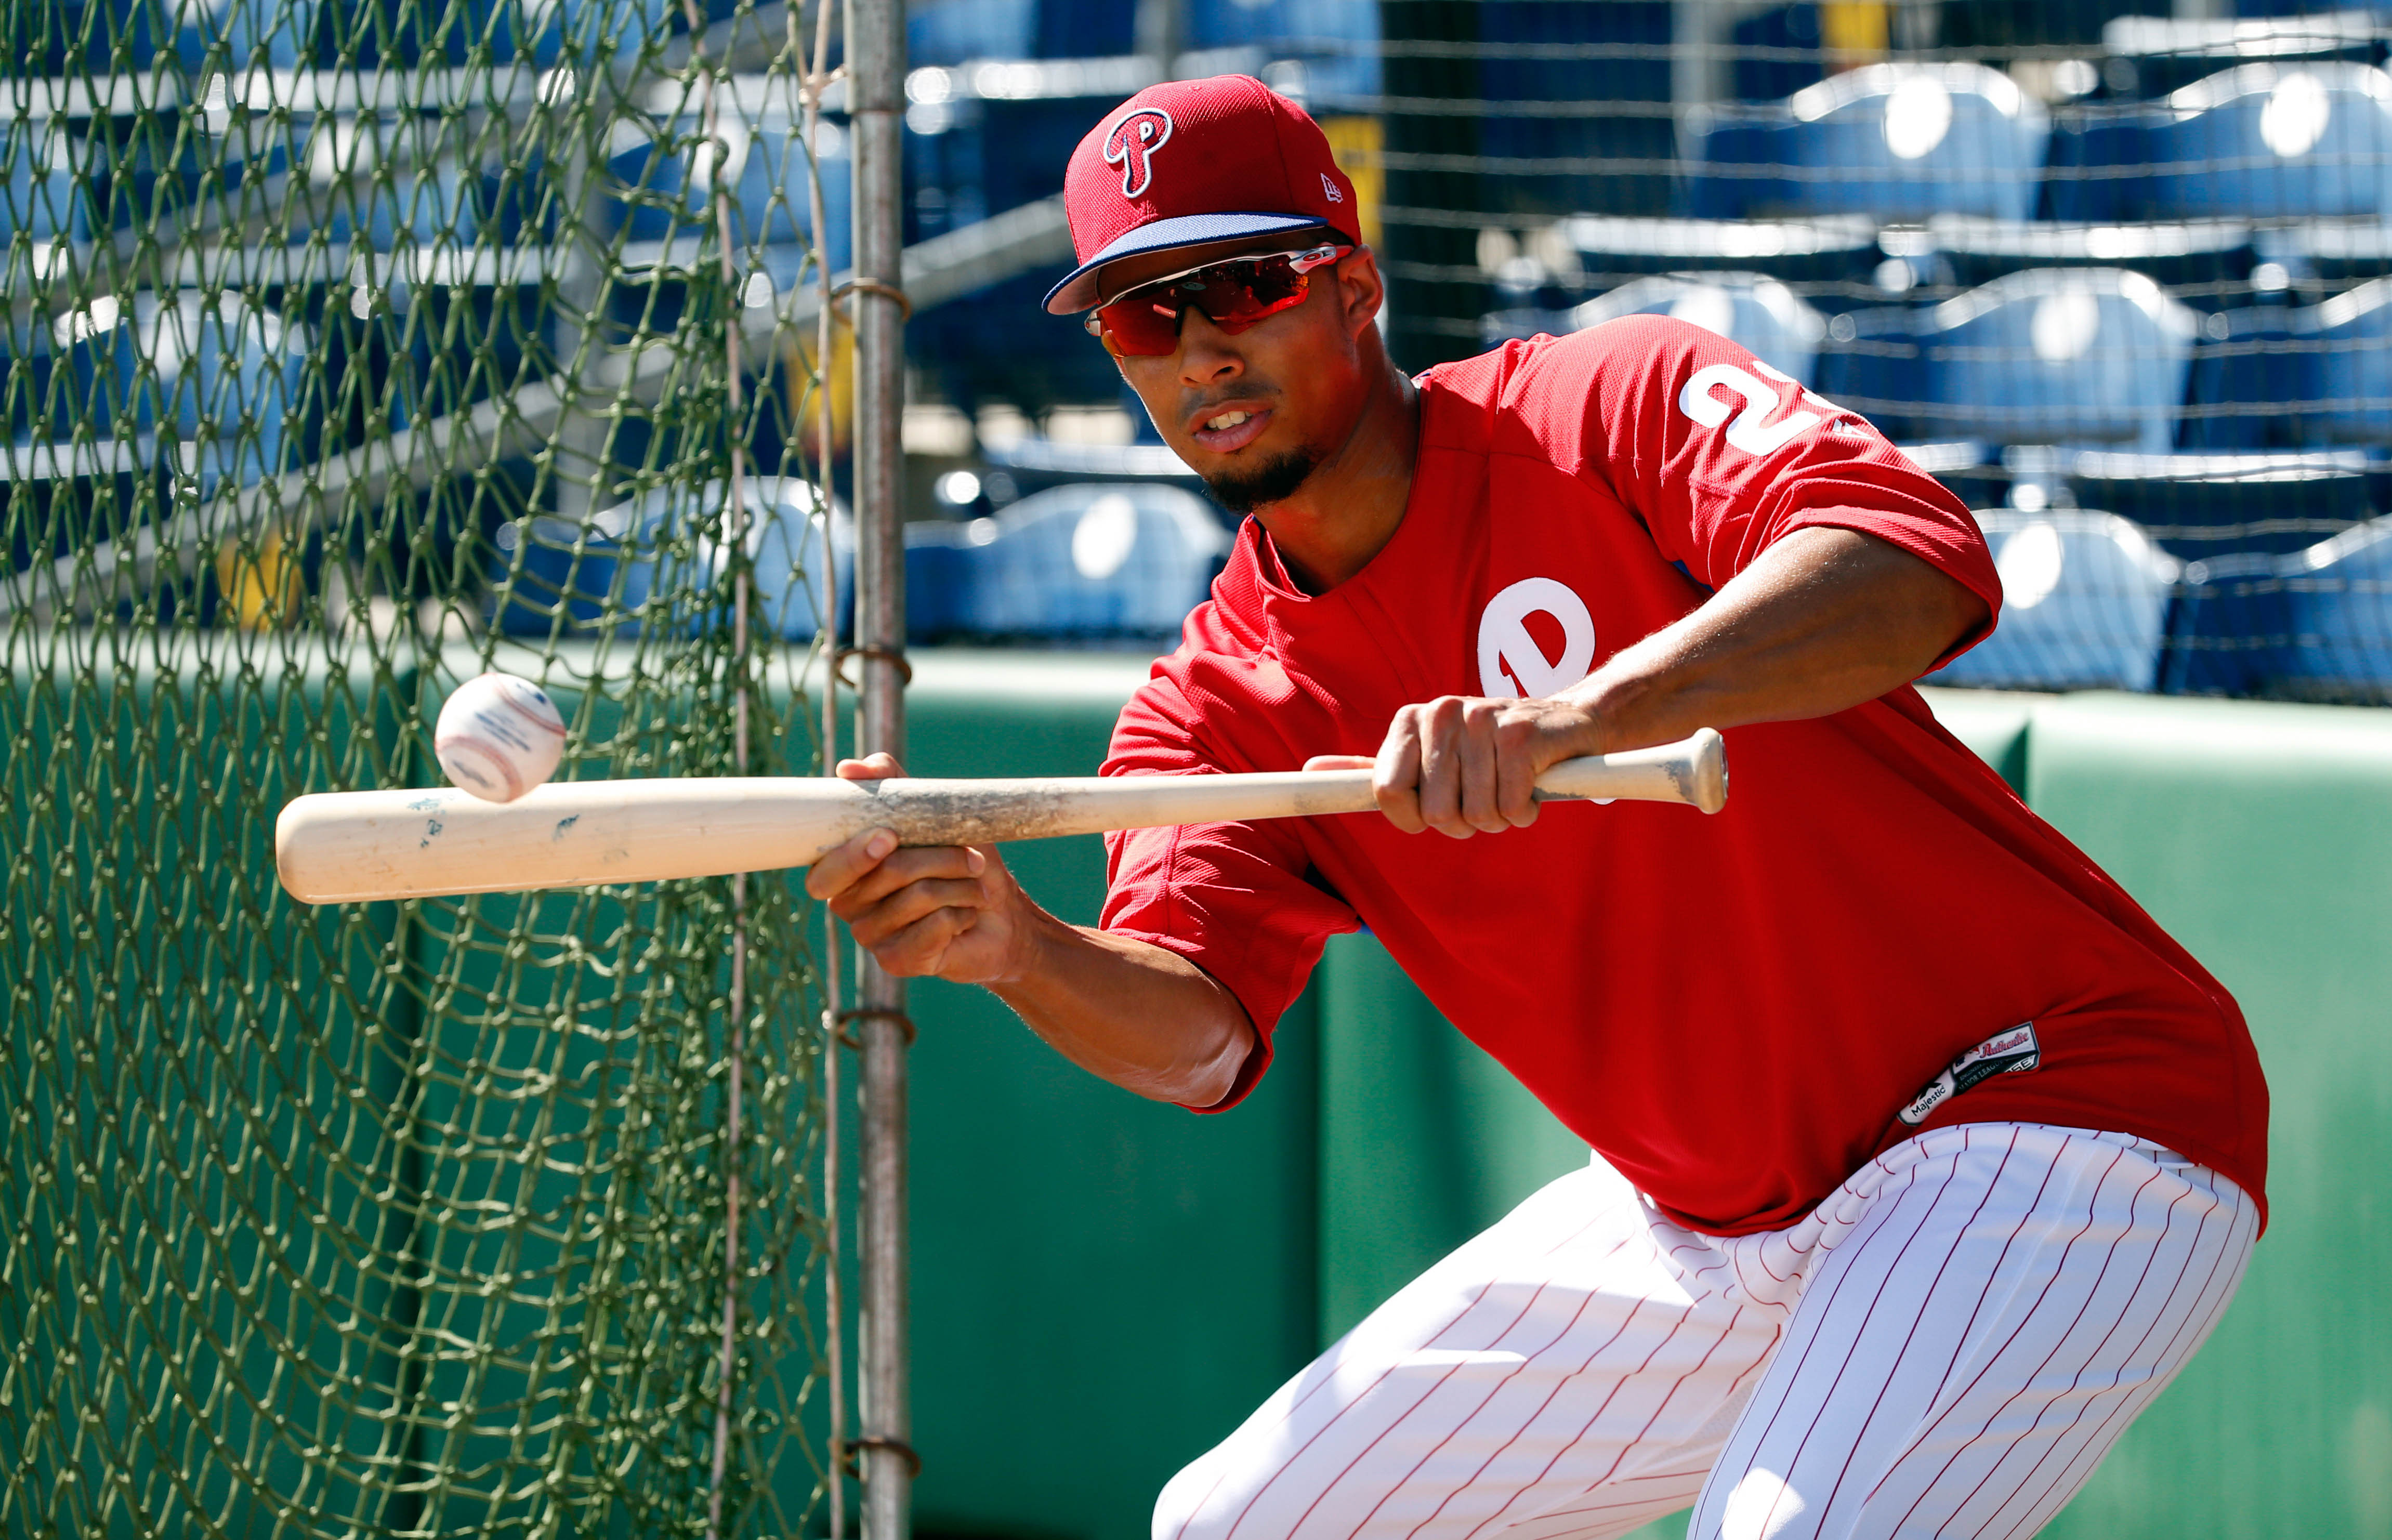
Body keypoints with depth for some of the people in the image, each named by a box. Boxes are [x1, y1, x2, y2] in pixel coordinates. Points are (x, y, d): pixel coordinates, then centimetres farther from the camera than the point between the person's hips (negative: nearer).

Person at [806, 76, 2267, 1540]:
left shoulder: (1615, 406, -13)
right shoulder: (1219, 709, 4)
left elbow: (1922, 568, -32)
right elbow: (1196, 1036, -13)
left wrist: (1584, 712, -47)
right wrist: (1021, 952, -35)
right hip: (1709, 1230, 7)